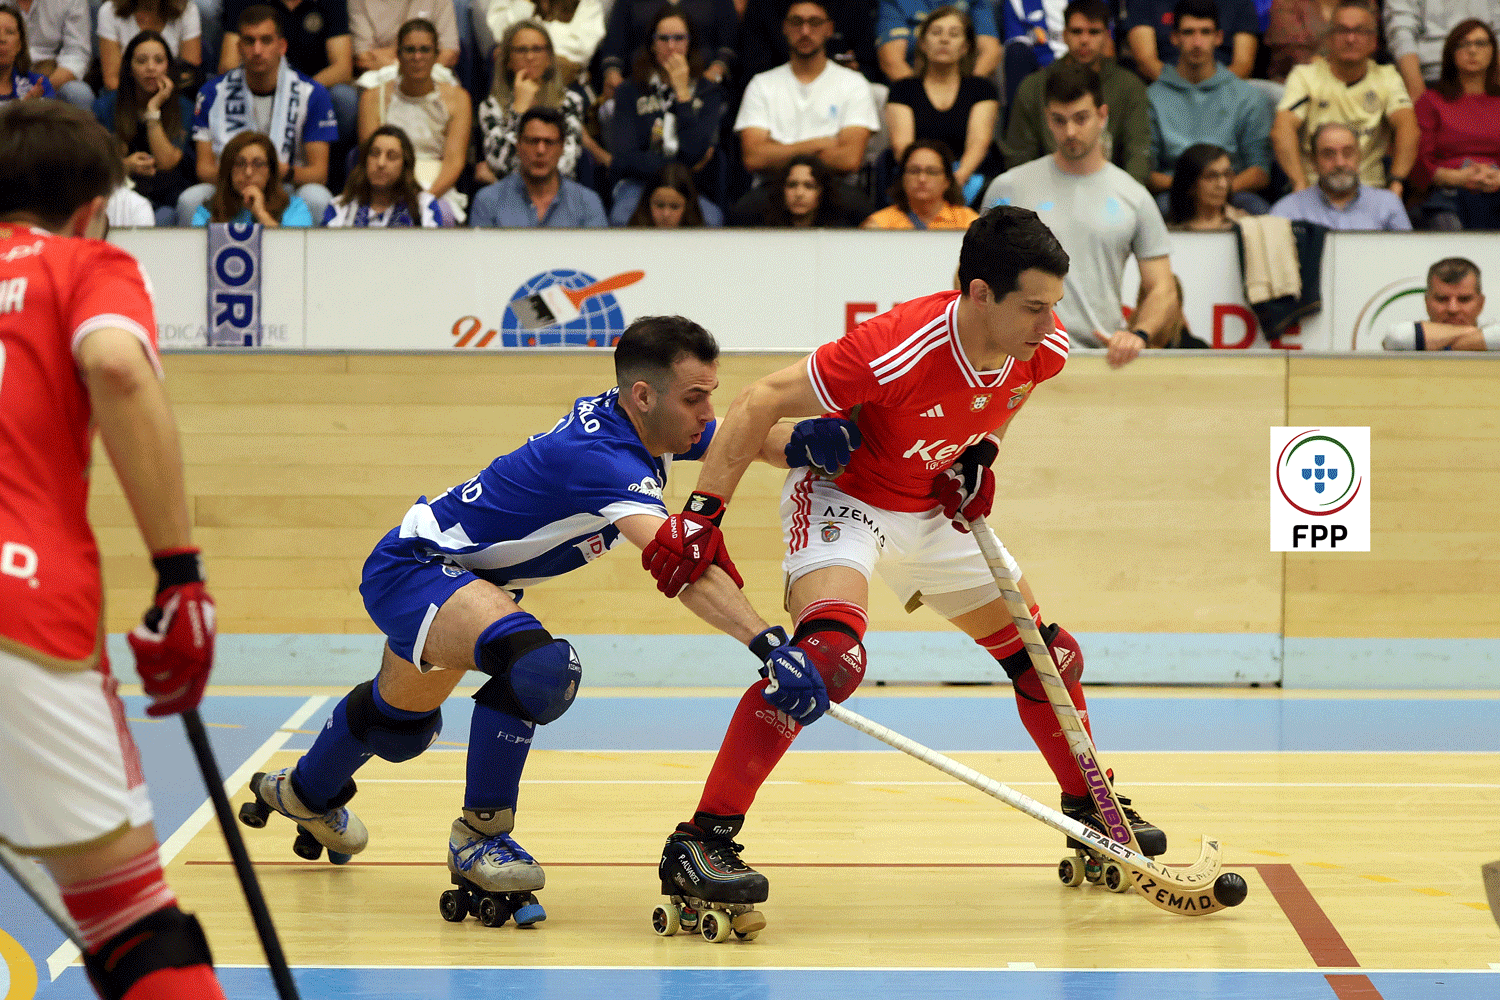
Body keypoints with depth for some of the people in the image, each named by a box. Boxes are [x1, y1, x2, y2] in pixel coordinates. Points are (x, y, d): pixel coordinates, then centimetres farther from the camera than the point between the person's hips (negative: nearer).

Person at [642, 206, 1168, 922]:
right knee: (831, 652, -32)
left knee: (1048, 658, 12)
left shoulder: (1045, 350, -16)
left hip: (935, 508, 7)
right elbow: (760, 404, -29)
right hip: (841, 494, -7)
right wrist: (704, 510, -34)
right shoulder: (895, 350, -36)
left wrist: (982, 453, -3)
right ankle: (700, 843, -31)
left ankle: (1091, 810, 39)